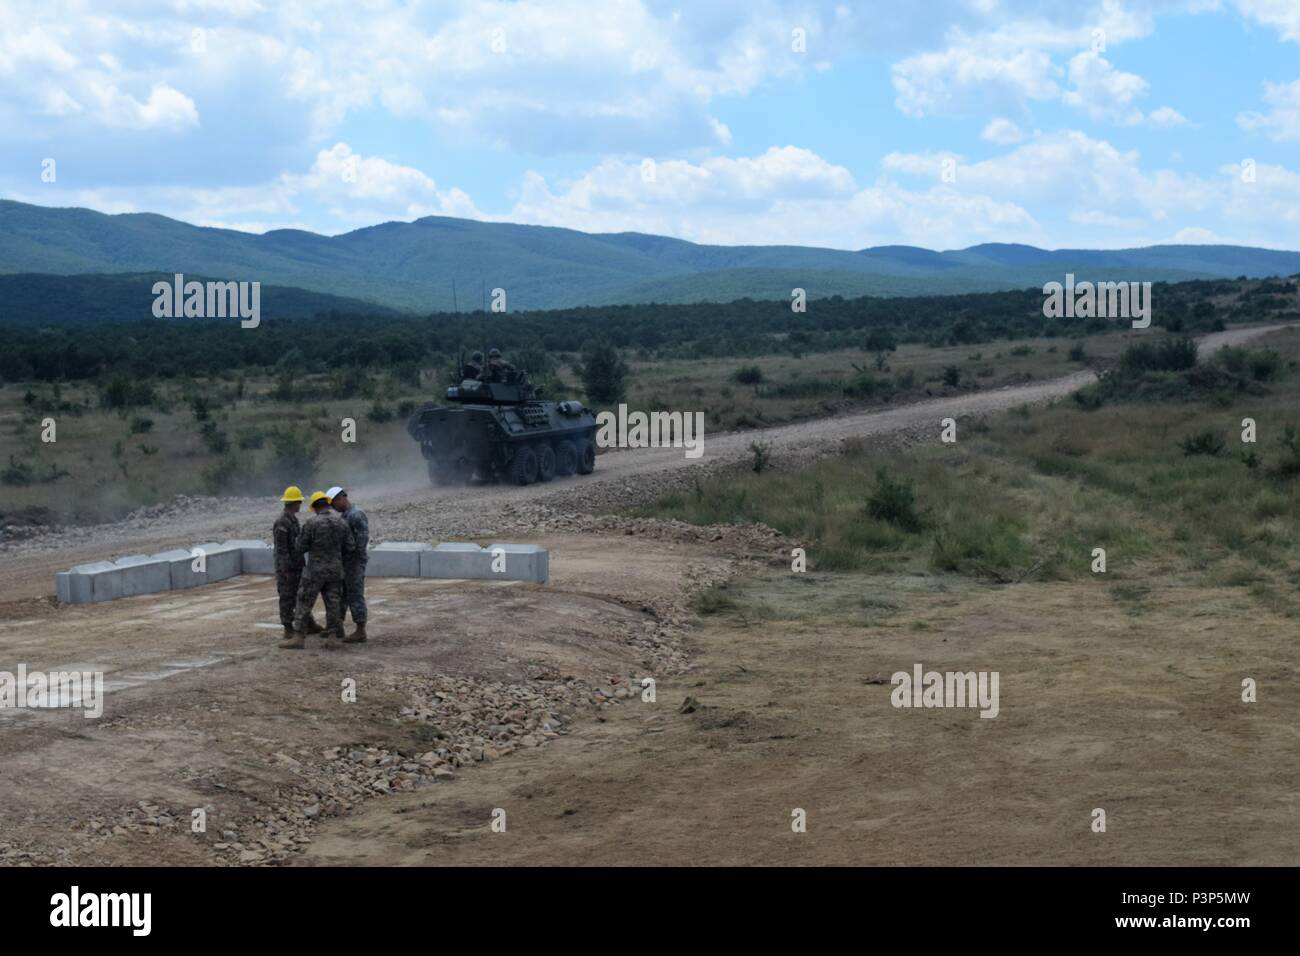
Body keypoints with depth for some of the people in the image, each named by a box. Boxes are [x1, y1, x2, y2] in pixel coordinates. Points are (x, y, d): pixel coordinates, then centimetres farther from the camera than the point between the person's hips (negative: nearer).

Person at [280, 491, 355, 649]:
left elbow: (300, 548, -8)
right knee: (333, 605, 9)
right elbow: (351, 547, 1)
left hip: (315, 571, -4)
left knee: (304, 604, 2)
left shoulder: (311, 523, -13)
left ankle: (298, 638, 0)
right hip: (335, 571, 4)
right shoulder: (341, 522, -1)